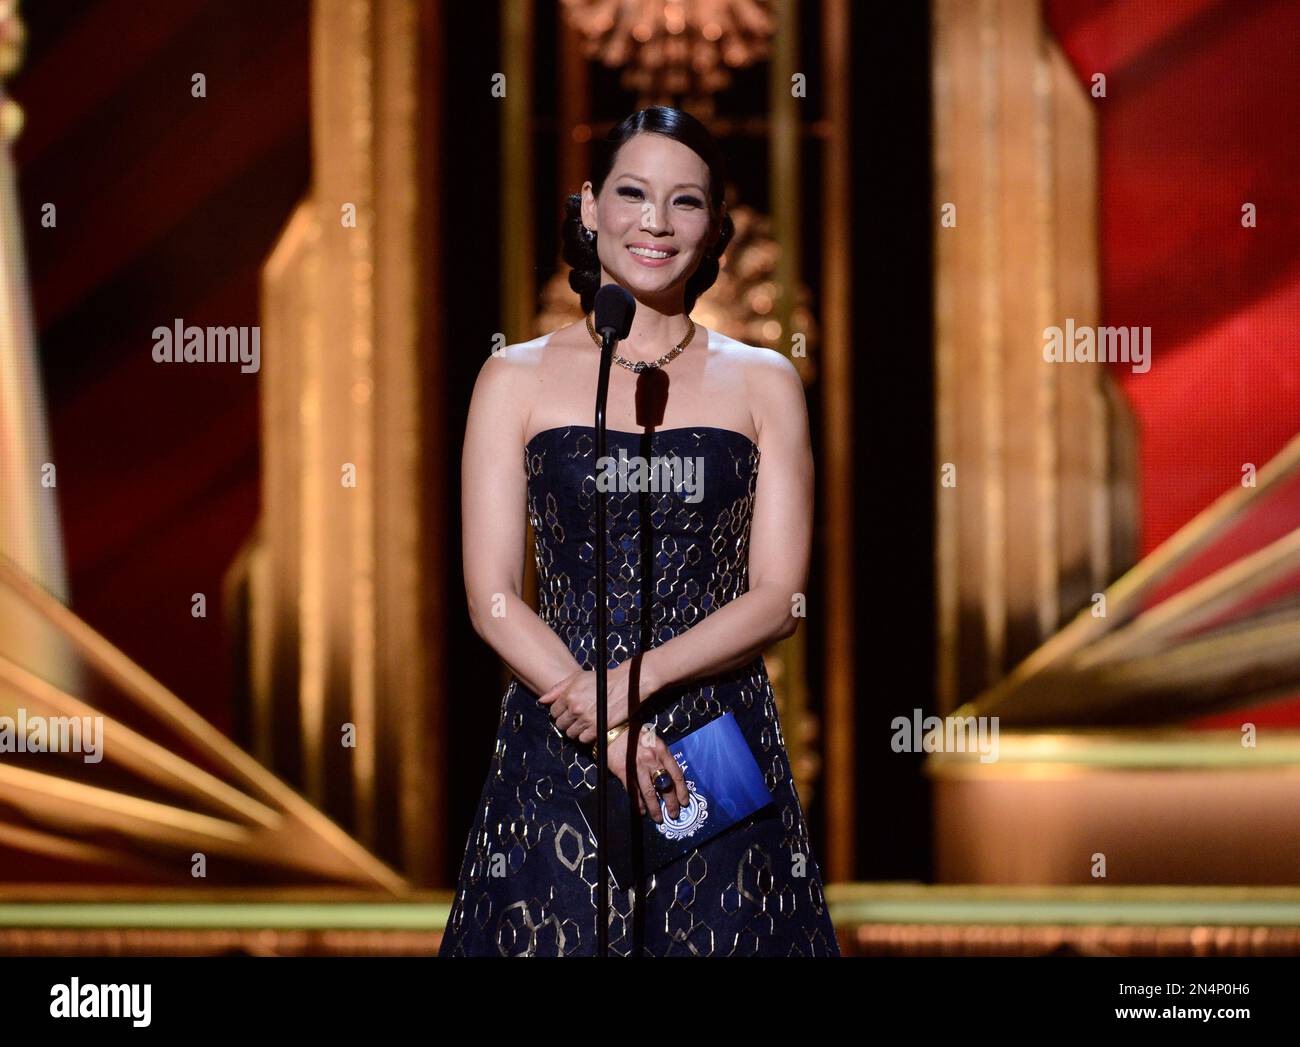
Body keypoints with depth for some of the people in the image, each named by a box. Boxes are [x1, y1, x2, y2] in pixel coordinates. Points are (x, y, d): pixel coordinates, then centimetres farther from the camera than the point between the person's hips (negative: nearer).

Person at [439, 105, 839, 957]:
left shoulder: (763, 383, 6)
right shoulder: (518, 380, 5)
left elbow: (777, 597, 0)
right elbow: (492, 597, -1)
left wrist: (636, 679, -15)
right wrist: (608, 727, -14)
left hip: (718, 741, 1)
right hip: (559, 757, -1)